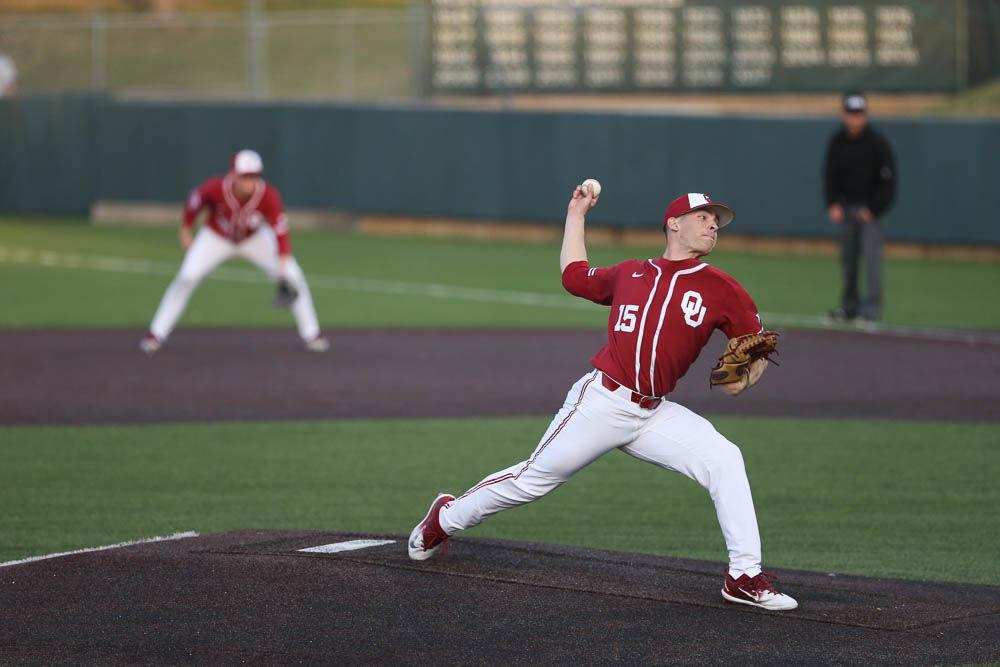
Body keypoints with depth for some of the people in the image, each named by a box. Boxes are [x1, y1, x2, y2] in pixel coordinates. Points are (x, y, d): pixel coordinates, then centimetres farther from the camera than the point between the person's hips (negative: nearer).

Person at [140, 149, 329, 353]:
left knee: (294, 277, -10)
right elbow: (193, 202, -11)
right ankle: (156, 334, -10)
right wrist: (186, 230, 4)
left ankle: (311, 334, 7)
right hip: (216, 237, -1)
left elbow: (280, 230, -34)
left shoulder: (268, 195, -33)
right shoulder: (214, 188, -33)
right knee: (186, 278, -21)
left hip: (255, 239, 1)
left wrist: (283, 270, -44)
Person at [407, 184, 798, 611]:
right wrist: (576, 215, 31)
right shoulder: (629, 274, 11)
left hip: (653, 415, 1)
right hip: (602, 400, -1)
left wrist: (746, 377, -9)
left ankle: (745, 578, -17)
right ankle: (446, 518, 29)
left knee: (724, 460, -20)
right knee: (534, 479, 5)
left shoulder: (720, 289, 8)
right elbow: (574, 276, 27)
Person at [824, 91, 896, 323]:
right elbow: (829, 174, 9)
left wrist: (873, 208, -12)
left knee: (871, 255, -12)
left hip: (870, 207, -5)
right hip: (845, 206, 5)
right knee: (848, 257, 7)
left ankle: (872, 307, -12)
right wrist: (833, 204, -2)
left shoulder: (877, 142, -12)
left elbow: (887, 180, -8)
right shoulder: (837, 141, 1)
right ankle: (850, 305, 17)